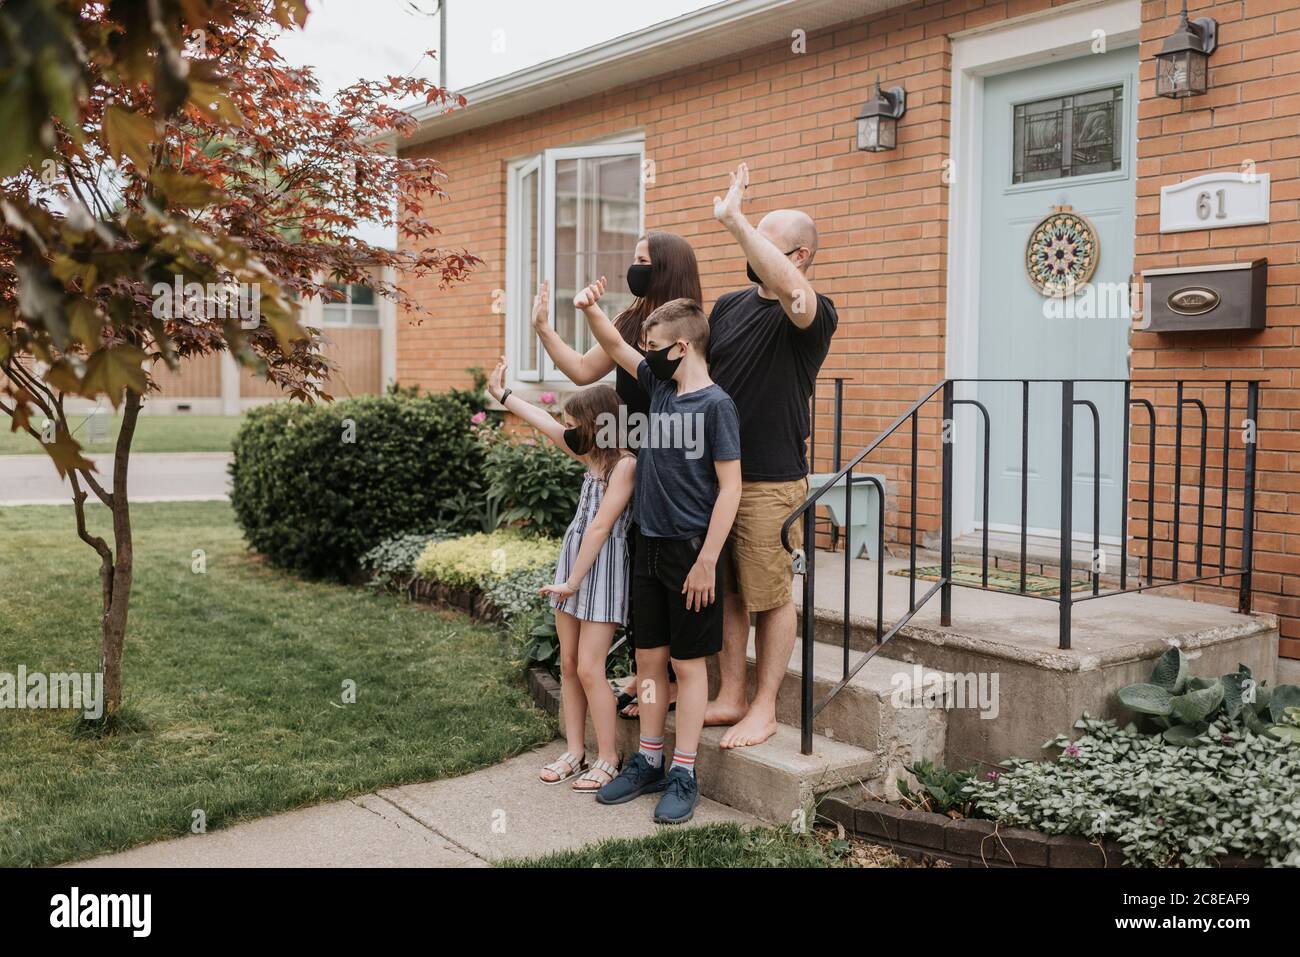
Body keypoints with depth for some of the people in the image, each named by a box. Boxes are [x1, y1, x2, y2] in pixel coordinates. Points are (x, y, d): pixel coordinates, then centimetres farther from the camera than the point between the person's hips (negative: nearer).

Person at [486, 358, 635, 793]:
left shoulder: (625, 463, -15)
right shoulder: (593, 457, 11)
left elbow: (600, 527, -18)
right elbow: (546, 424, 19)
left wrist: (573, 581, -16)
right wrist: (502, 394, 26)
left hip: (602, 567, -9)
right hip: (573, 561, 9)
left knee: (588, 668, -7)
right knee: (568, 665, 11)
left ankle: (608, 760, 4)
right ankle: (575, 752, 20)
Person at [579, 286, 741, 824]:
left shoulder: (716, 405, -12)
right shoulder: (660, 385, 7)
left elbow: (730, 487, -14)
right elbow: (615, 347, 17)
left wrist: (707, 560, -17)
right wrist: (591, 310, -2)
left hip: (691, 551, -7)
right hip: (649, 547, 7)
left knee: (688, 662, 3)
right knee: (649, 658, 12)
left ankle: (684, 776, 13)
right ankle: (648, 763, 25)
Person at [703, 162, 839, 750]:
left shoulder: (812, 315, -8)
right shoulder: (728, 307, 12)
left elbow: (788, 287, -32)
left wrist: (732, 219, -33)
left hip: (771, 482, -6)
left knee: (771, 596, 3)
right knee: (725, 591, 12)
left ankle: (764, 710, 15)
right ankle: (730, 698, 24)